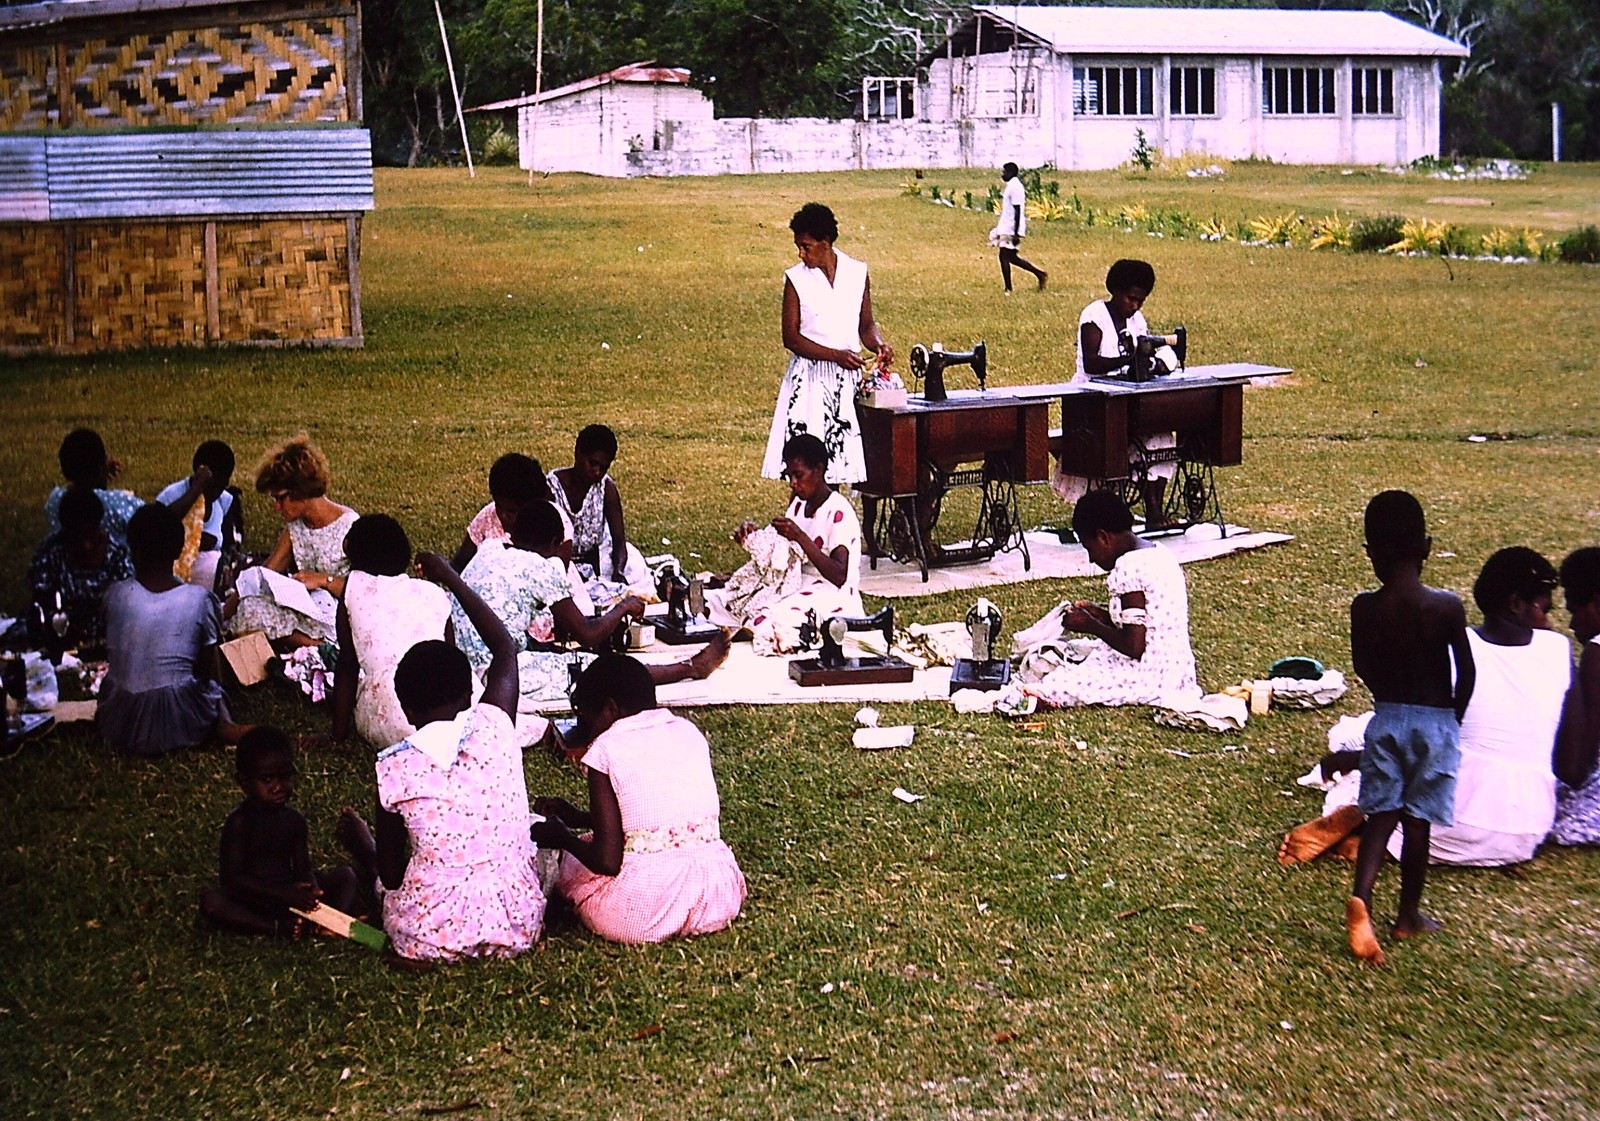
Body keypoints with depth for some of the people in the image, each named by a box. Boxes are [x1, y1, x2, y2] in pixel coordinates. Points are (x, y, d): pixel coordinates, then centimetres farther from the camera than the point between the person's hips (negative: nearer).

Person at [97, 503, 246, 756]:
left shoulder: (115, 595, -7)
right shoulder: (199, 599, -12)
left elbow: (110, 656, 8)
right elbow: (209, 670, 0)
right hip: (178, 725, -2)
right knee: (211, 686, 29)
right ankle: (224, 727, 6)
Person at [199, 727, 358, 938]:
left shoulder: (294, 819, 3)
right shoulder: (239, 823, -13)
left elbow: (303, 870, 2)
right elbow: (232, 877, -19)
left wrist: (312, 895, -24)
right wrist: (282, 895, -29)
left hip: (289, 894, 5)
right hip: (252, 901, -5)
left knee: (345, 875, -6)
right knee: (211, 901, -34)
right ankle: (276, 928, -37)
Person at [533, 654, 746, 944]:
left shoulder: (606, 749, -6)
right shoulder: (689, 732, 11)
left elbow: (607, 862, -9)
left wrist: (563, 837, 11)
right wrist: (579, 818, 31)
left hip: (642, 913, -5)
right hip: (719, 902, 5)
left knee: (565, 862, 23)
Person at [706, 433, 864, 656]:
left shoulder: (839, 512, -13)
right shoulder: (798, 504, 11)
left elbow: (839, 576, -22)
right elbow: (781, 556, 13)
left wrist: (800, 537, -27)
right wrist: (755, 538, -6)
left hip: (829, 597, -8)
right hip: (794, 587, 8)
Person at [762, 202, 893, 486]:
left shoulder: (857, 273, 5)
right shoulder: (796, 279, -2)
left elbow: (866, 324, 14)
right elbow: (791, 337, -5)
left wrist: (880, 345, -8)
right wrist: (835, 355, -16)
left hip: (848, 378, 2)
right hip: (810, 377, -2)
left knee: (839, 453, 0)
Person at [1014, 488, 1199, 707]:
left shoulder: (1128, 568, -19)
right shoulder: (1160, 554, 10)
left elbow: (1134, 646, -20)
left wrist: (1092, 626, -6)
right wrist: (1103, 617, 13)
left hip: (1149, 676, -10)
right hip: (1176, 669, 10)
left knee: (1050, 688, -14)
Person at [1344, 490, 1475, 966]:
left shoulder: (1364, 608, -10)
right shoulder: (1446, 606, -16)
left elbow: (1363, 667, 4)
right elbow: (1466, 673, -7)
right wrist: (1453, 717, 11)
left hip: (1386, 719, 1)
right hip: (1435, 722, -1)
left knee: (1381, 814, 10)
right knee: (1417, 820, 10)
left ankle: (1361, 897, -12)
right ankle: (1408, 916, 22)